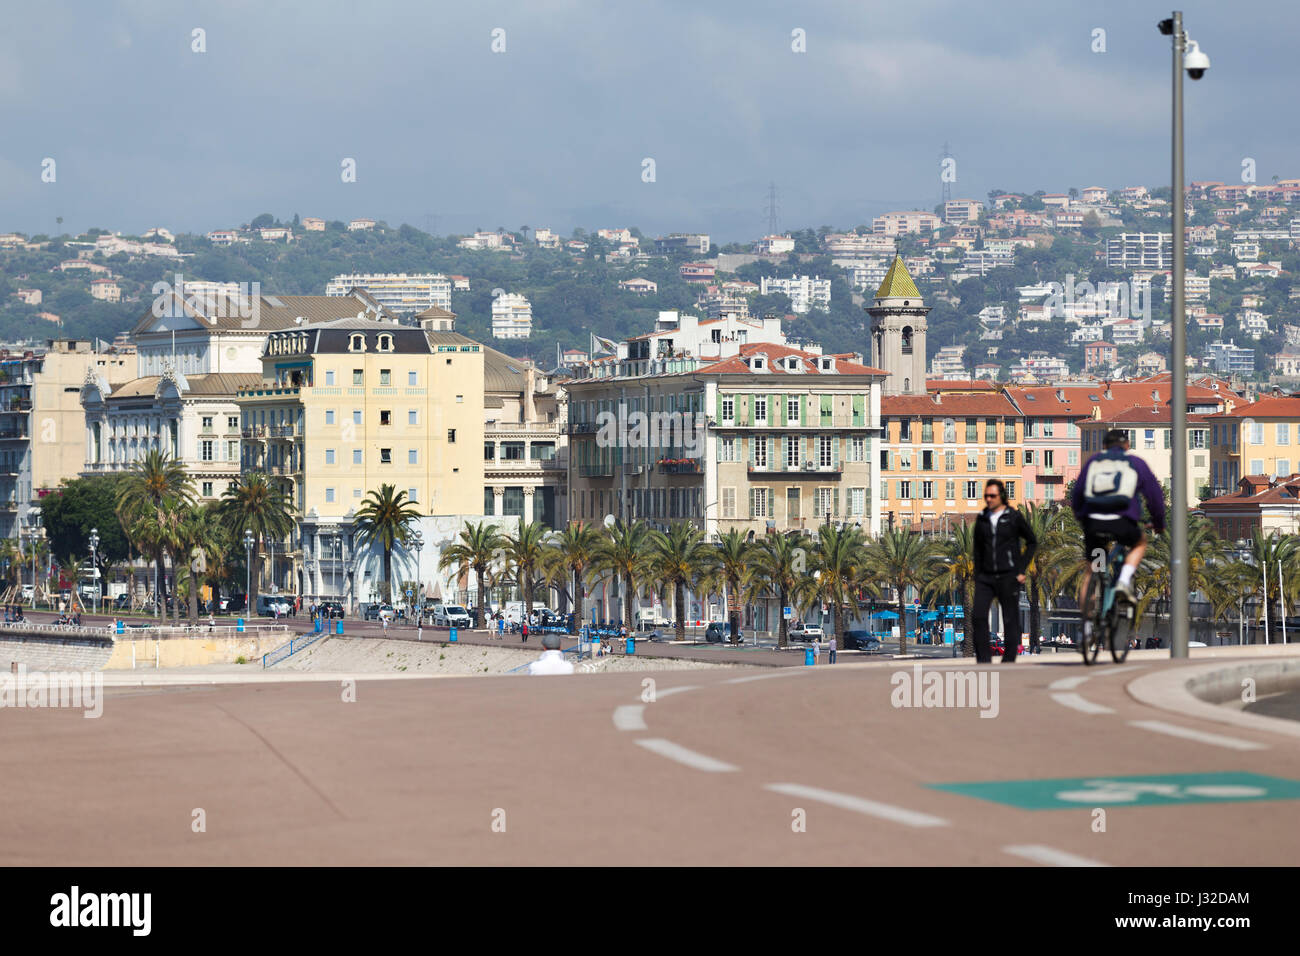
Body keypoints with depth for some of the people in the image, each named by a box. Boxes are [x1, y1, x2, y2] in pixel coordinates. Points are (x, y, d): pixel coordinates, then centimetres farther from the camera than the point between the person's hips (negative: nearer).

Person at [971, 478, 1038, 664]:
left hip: (1008, 577, -3)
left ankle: (1009, 659, 11)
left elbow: (1032, 542, 6)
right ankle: (983, 659, -9)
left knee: (1010, 619, 1)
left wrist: (1021, 570, 0)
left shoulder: (1014, 517, -1)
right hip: (986, 577, 3)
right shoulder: (982, 519, 11)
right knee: (979, 615, -12)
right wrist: (977, 577, 13)